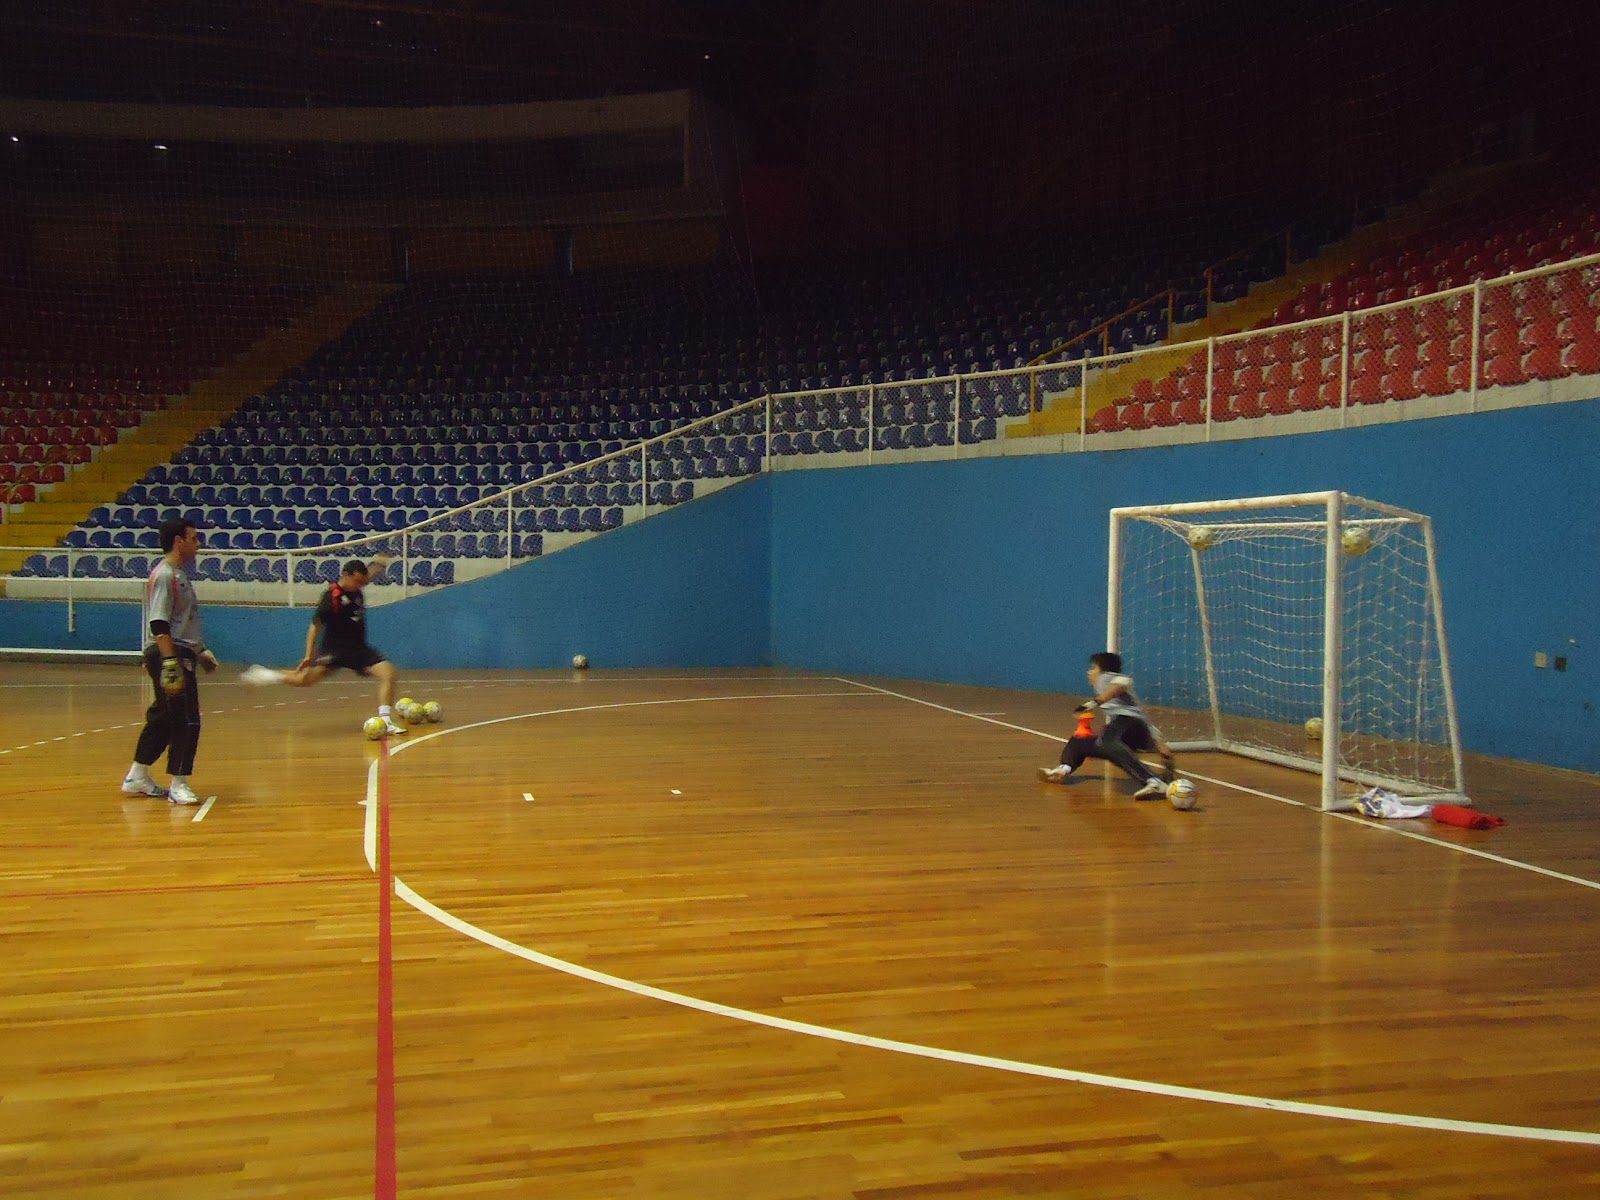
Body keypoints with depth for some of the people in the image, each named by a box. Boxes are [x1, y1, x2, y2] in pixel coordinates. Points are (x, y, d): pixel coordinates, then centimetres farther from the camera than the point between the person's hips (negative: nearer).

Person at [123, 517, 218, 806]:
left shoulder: (180, 574, 17)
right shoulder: (163, 575, -13)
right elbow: (159, 624, -20)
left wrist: (201, 650, 28)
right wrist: (170, 660, -26)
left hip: (180, 655, 10)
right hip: (168, 655, -10)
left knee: (162, 718, 16)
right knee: (186, 720, -10)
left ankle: (137, 777, 25)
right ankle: (178, 785, -3)